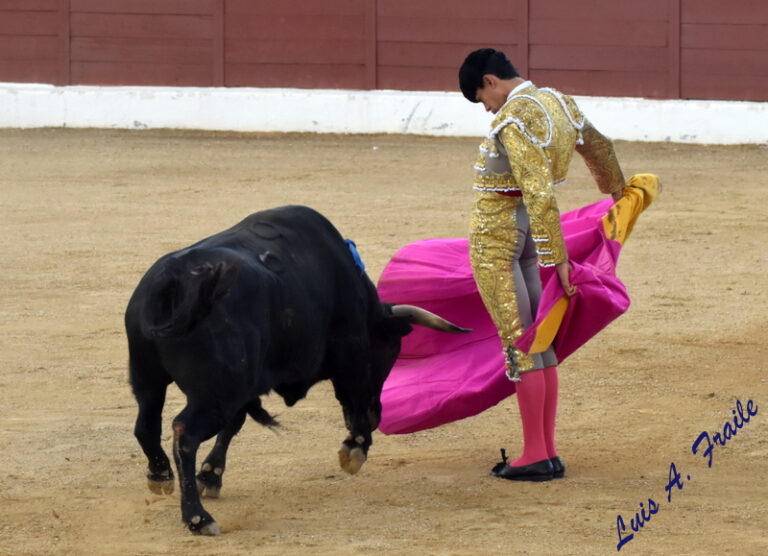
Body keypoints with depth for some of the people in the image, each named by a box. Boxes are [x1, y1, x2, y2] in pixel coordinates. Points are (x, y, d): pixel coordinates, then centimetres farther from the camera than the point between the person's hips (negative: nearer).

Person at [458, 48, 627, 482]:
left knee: (518, 343, -5)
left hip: (495, 234, -9)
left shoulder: (514, 120, -20)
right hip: (526, 231, 9)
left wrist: (557, 257, -23)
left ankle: (536, 456, -2)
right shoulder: (558, 102, 7)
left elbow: (541, 194, -26)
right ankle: (548, 452, 14)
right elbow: (598, 146, 25)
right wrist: (616, 187, 45)